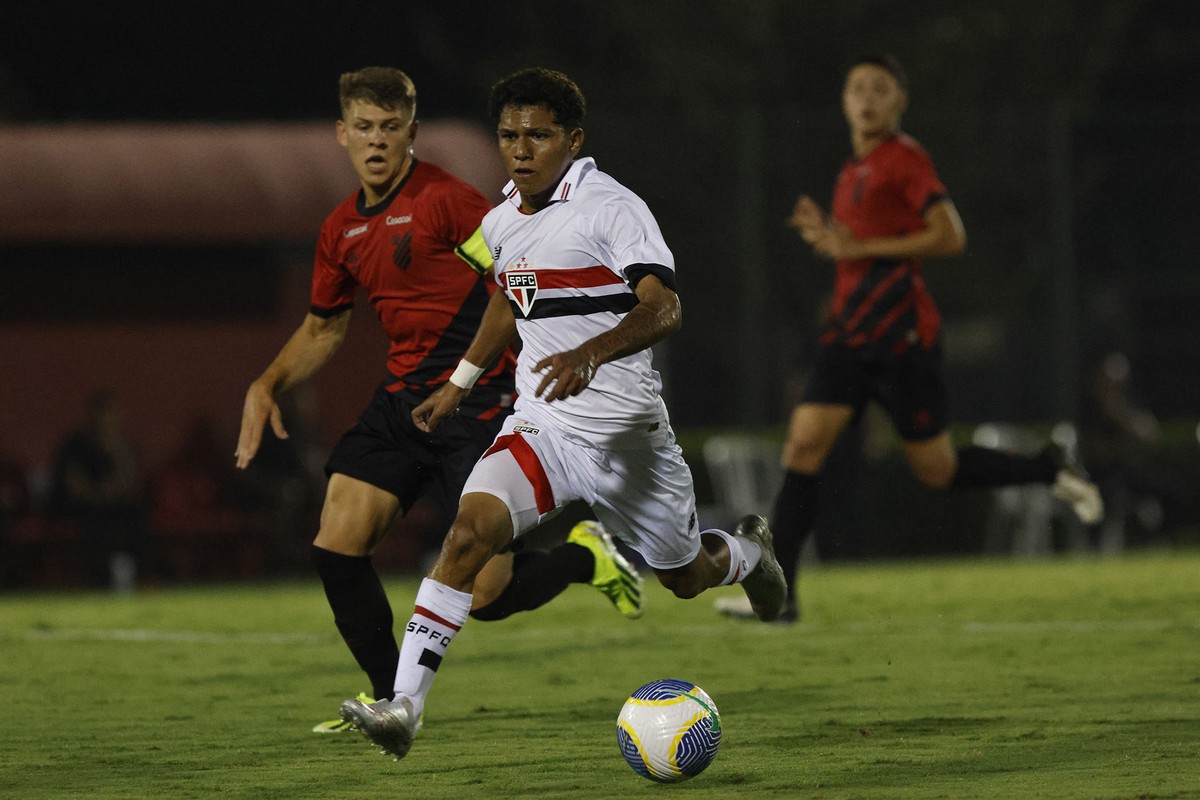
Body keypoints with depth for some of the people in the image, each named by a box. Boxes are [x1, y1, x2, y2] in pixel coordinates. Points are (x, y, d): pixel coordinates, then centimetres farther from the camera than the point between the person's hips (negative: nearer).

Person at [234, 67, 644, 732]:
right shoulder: (342, 231, 11)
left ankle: (586, 558, 21)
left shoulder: (443, 198, -12)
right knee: (335, 547, -6)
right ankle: (391, 700, 12)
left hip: (477, 404, -7)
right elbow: (324, 327, 26)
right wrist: (267, 385, 13)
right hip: (401, 400, 7)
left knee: (485, 597, -11)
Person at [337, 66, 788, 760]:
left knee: (687, 577, 15)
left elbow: (664, 309, -28)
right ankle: (404, 708, -29)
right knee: (471, 528, -23)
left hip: (625, 432, -4)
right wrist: (461, 382, 26)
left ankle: (749, 552, 55)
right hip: (541, 425, 4)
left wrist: (591, 352, -44)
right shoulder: (502, 222, 6)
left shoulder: (613, 209, -16)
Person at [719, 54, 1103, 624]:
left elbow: (950, 236, -17)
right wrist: (824, 234, 7)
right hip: (849, 336, 7)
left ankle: (1049, 471, 24)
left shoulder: (904, 159, -8)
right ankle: (778, 594, -10)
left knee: (937, 470, 2)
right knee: (803, 447, -8)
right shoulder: (853, 172, 18)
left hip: (901, 336, -7)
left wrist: (857, 247, -16)